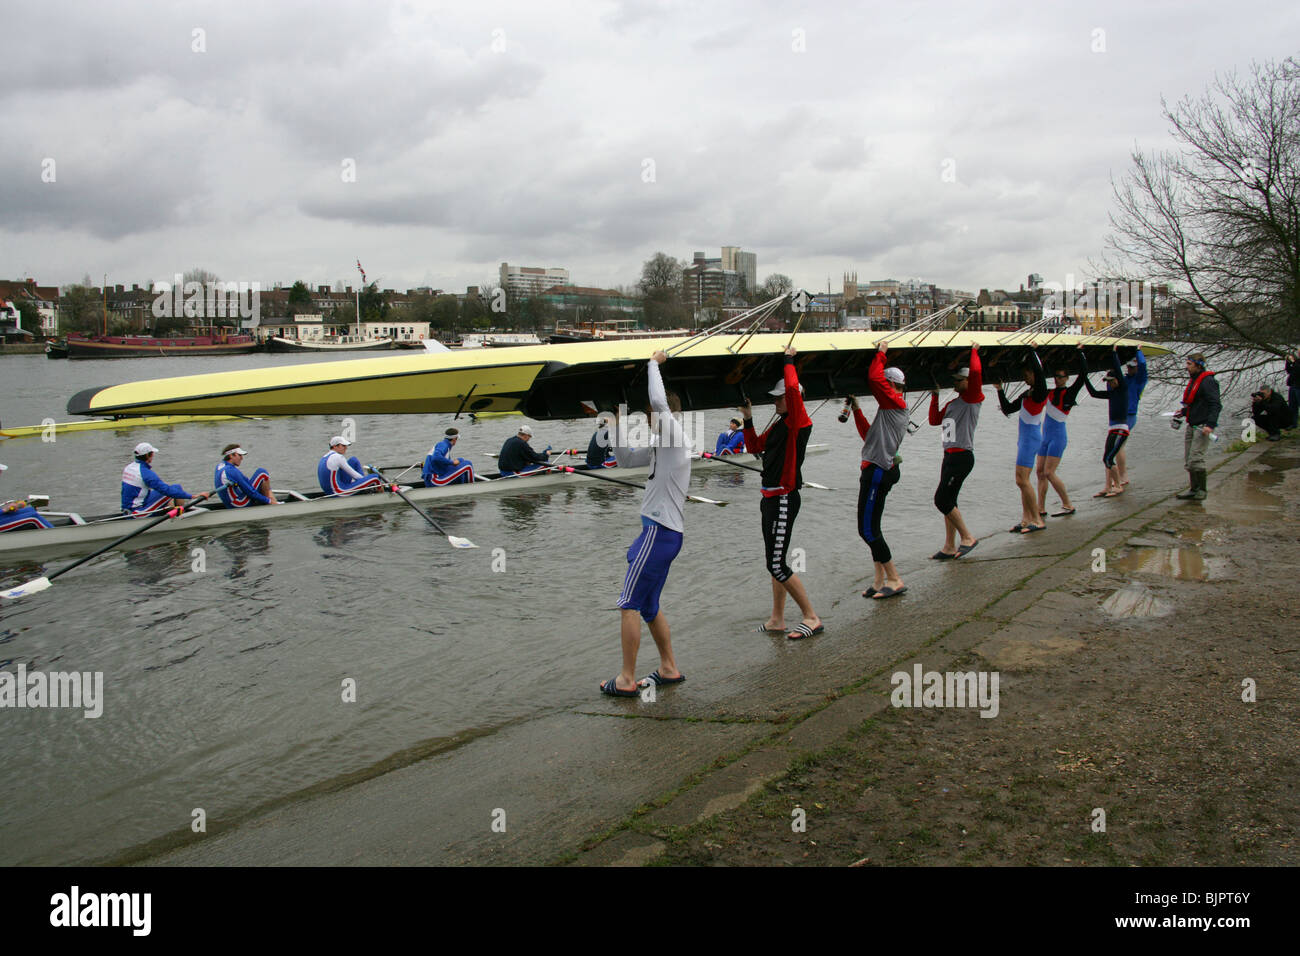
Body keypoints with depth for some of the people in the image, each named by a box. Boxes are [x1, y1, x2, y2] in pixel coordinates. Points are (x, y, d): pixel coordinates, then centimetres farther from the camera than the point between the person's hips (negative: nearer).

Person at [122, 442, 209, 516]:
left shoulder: (128, 467, 9)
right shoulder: (145, 472, -19)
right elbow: (166, 489, -24)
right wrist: (193, 496, -23)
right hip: (138, 513, -10)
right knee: (177, 488, -10)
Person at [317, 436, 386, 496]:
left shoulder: (325, 457, 15)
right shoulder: (338, 457, -15)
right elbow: (352, 473, -9)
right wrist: (366, 479, 6)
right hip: (339, 492, -10)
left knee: (354, 460, 17)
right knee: (375, 477, -12)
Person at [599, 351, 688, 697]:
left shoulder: (676, 438, -10)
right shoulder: (659, 444, 17)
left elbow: (659, 400, -26)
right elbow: (625, 459, 25)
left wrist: (654, 364, -12)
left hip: (660, 532, -10)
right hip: (662, 531, 10)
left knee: (630, 604, -7)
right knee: (649, 606, 17)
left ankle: (626, 679, -3)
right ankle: (669, 669, 25)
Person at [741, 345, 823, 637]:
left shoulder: (799, 422, -13)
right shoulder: (778, 425, 15)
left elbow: (793, 388, -27)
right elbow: (755, 447, 23)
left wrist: (789, 361, -13)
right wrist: (748, 419, 14)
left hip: (784, 501, -10)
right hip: (771, 499, 10)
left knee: (776, 565, -9)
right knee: (775, 562, 14)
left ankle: (811, 618, -1)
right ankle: (777, 620, 21)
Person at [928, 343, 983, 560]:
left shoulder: (973, 399, -7)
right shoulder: (952, 403, 18)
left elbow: (975, 372, -21)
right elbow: (934, 420, 23)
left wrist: (974, 351, -6)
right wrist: (935, 396, 20)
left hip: (962, 457, -9)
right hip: (950, 457, 9)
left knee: (942, 499, -12)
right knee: (947, 501, 10)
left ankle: (967, 537, -1)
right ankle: (950, 546, 16)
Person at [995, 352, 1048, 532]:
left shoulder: (1040, 392, -11)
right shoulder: (1027, 394, 16)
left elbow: (1039, 370, -28)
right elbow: (1008, 409, 20)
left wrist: (1031, 352, -16)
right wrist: (1000, 390, 14)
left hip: (1031, 437, -10)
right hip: (1024, 437, 10)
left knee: (1022, 480, -13)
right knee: (1023, 480, 8)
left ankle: (1037, 520, -8)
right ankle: (1026, 520, 10)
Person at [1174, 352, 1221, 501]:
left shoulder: (1207, 381, -13)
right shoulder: (1193, 380, 16)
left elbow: (1216, 405, -19)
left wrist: (1210, 425, -27)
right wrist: (1183, 411, 15)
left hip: (1202, 427, -10)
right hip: (1192, 426, 10)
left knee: (1196, 458, -13)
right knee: (1188, 460, 9)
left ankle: (1202, 491, -5)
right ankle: (1194, 489, 16)